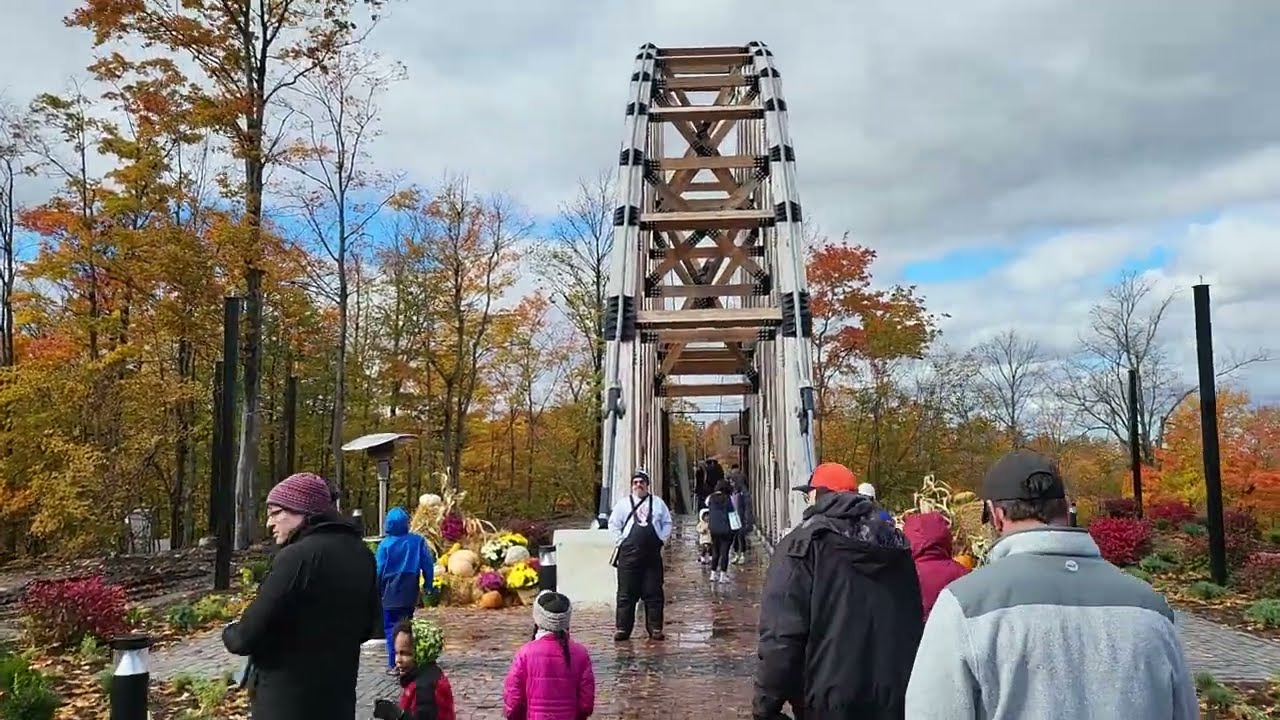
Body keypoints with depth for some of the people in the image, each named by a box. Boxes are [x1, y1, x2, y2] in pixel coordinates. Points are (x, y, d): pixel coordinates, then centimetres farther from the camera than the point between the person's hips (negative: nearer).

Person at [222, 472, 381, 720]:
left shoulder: (298, 556, -21)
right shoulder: (361, 554, 4)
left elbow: (248, 636, -17)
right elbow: (367, 626, 15)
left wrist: (230, 633, 4)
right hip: (339, 697, 7)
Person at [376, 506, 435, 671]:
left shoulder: (385, 544, -9)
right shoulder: (418, 540, -4)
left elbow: (379, 570, -6)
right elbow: (428, 564, -3)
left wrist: (377, 590, 5)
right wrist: (428, 584, 8)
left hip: (390, 592, -3)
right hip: (410, 591, 3)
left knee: (392, 627, 3)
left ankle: (395, 664, -2)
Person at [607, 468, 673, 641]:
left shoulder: (658, 503, 9)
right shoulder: (623, 503, 5)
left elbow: (667, 523, 15)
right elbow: (613, 524, 8)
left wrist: (662, 538, 2)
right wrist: (621, 541, -1)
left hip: (652, 555, 1)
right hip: (629, 555, -1)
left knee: (654, 593, 3)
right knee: (626, 594, 1)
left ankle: (655, 628, 10)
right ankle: (623, 629, 7)